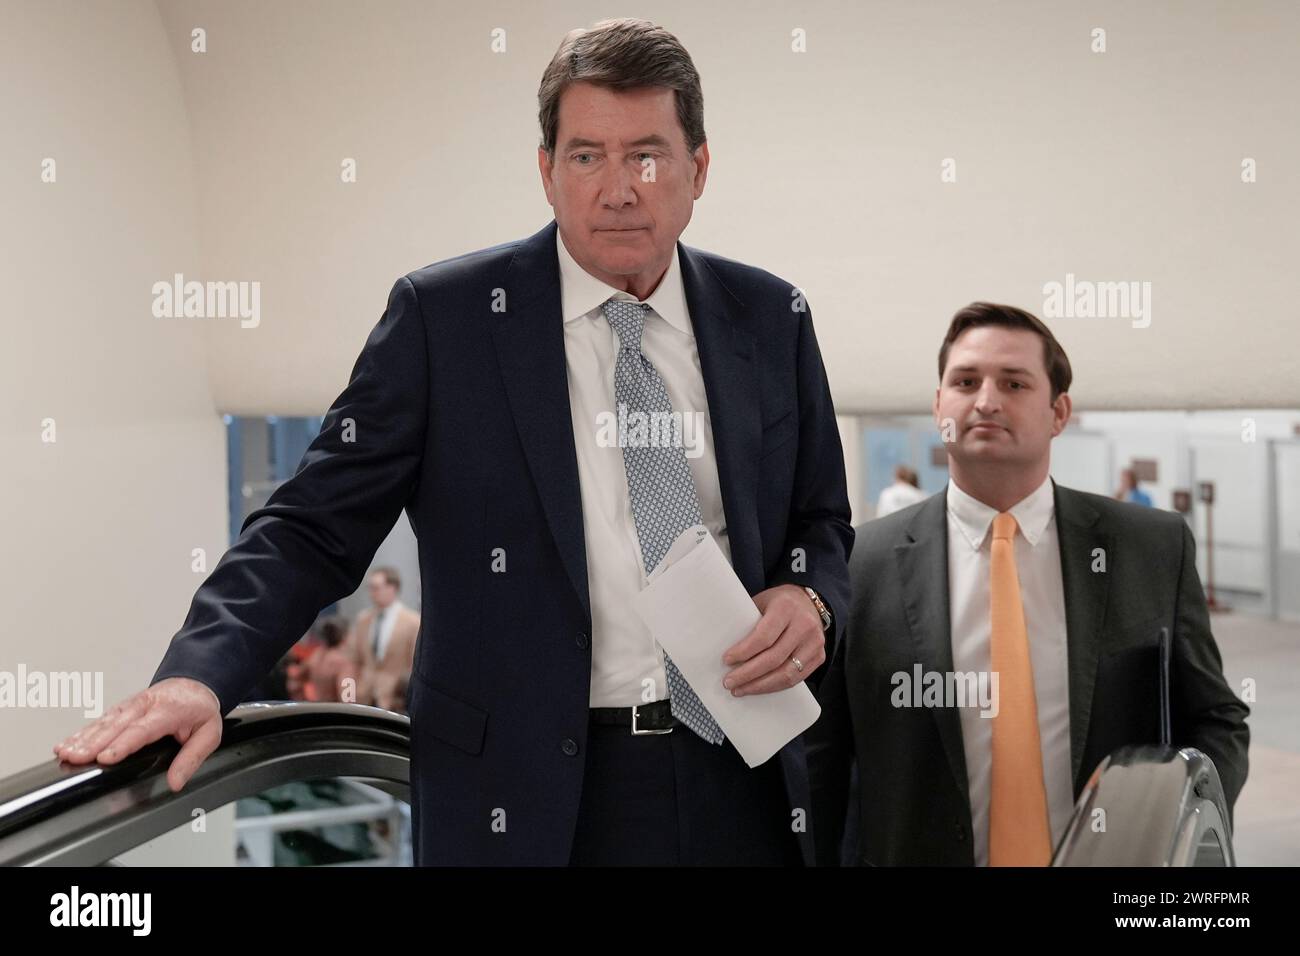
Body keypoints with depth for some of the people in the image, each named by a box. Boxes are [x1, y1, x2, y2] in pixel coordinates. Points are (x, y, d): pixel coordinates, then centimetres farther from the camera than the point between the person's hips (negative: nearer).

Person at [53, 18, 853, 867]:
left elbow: (821, 525, 14)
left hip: (743, 788, 3)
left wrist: (810, 599, -8)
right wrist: (198, 675, -23)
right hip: (529, 801, -2)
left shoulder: (769, 319, 4)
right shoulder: (444, 316, -6)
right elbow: (317, 527, -8)